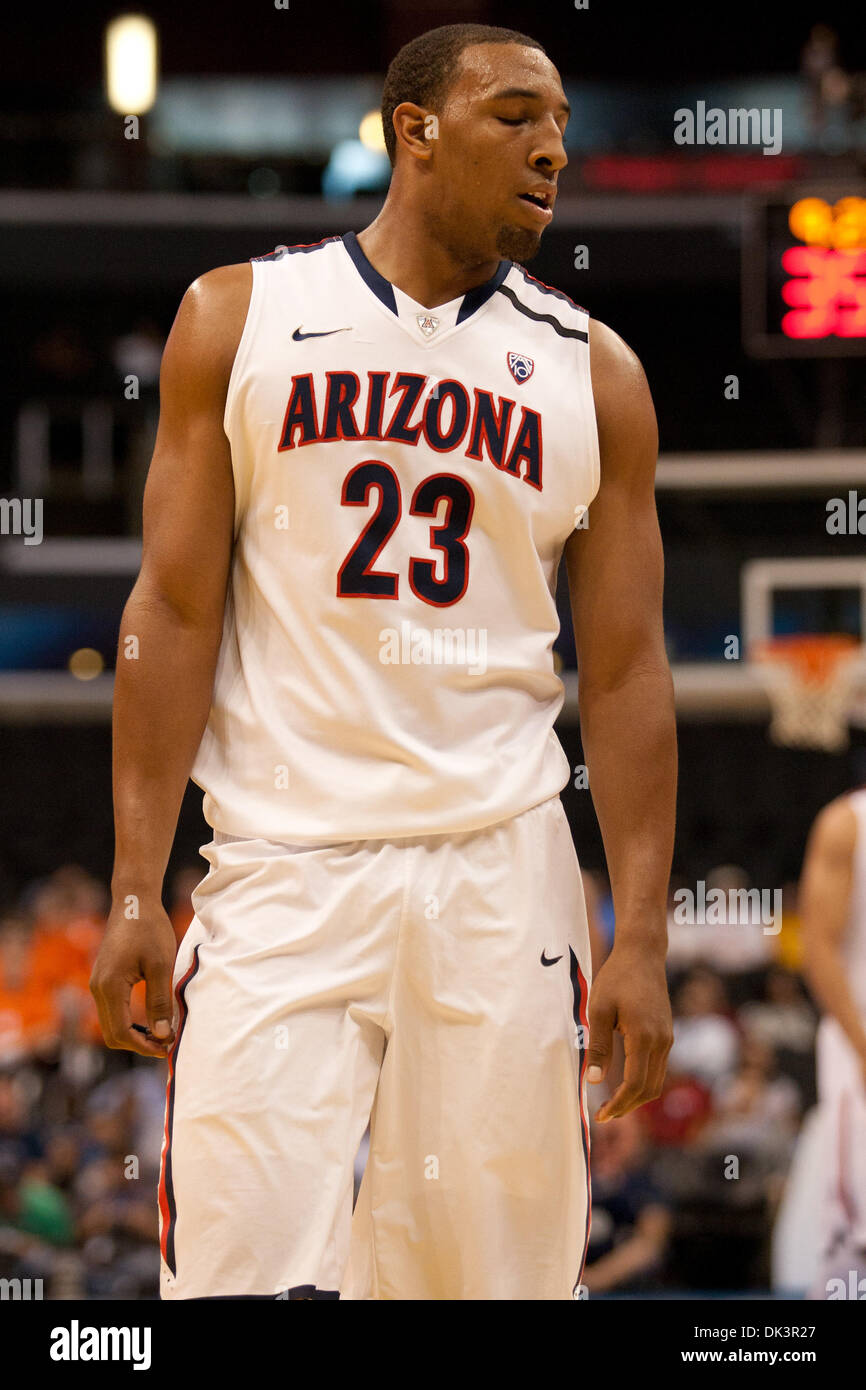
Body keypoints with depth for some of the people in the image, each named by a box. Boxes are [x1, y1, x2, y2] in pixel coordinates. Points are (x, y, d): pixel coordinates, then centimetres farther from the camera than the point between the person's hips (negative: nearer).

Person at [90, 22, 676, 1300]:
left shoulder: (592, 373, 9)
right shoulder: (239, 319, 5)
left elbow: (625, 672, 8)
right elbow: (173, 609, 3)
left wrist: (643, 941, 0)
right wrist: (136, 891, -4)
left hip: (501, 871, 2)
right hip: (283, 862, -2)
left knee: (495, 1267, 1)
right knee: (246, 1273, -13)